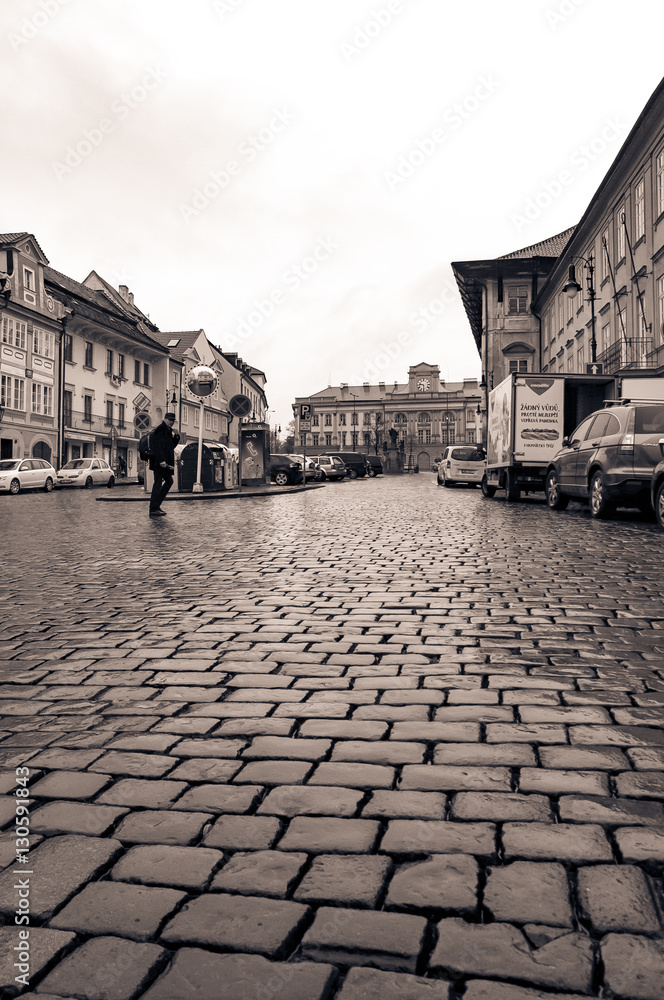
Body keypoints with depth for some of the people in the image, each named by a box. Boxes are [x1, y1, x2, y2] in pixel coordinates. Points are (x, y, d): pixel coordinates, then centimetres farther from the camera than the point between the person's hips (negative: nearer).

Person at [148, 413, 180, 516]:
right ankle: (153, 510, -6)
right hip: (159, 462, -10)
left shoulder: (169, 430, 18)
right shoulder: (159, 430, -12)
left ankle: (157, 504, 22)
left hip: (166, 462, 10)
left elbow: (172, 445, 21)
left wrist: (176, 437, 3)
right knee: (158, 483, -8)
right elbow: (156, 447, -20)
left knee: (169, 481, 16)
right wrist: (161, 460, -27)